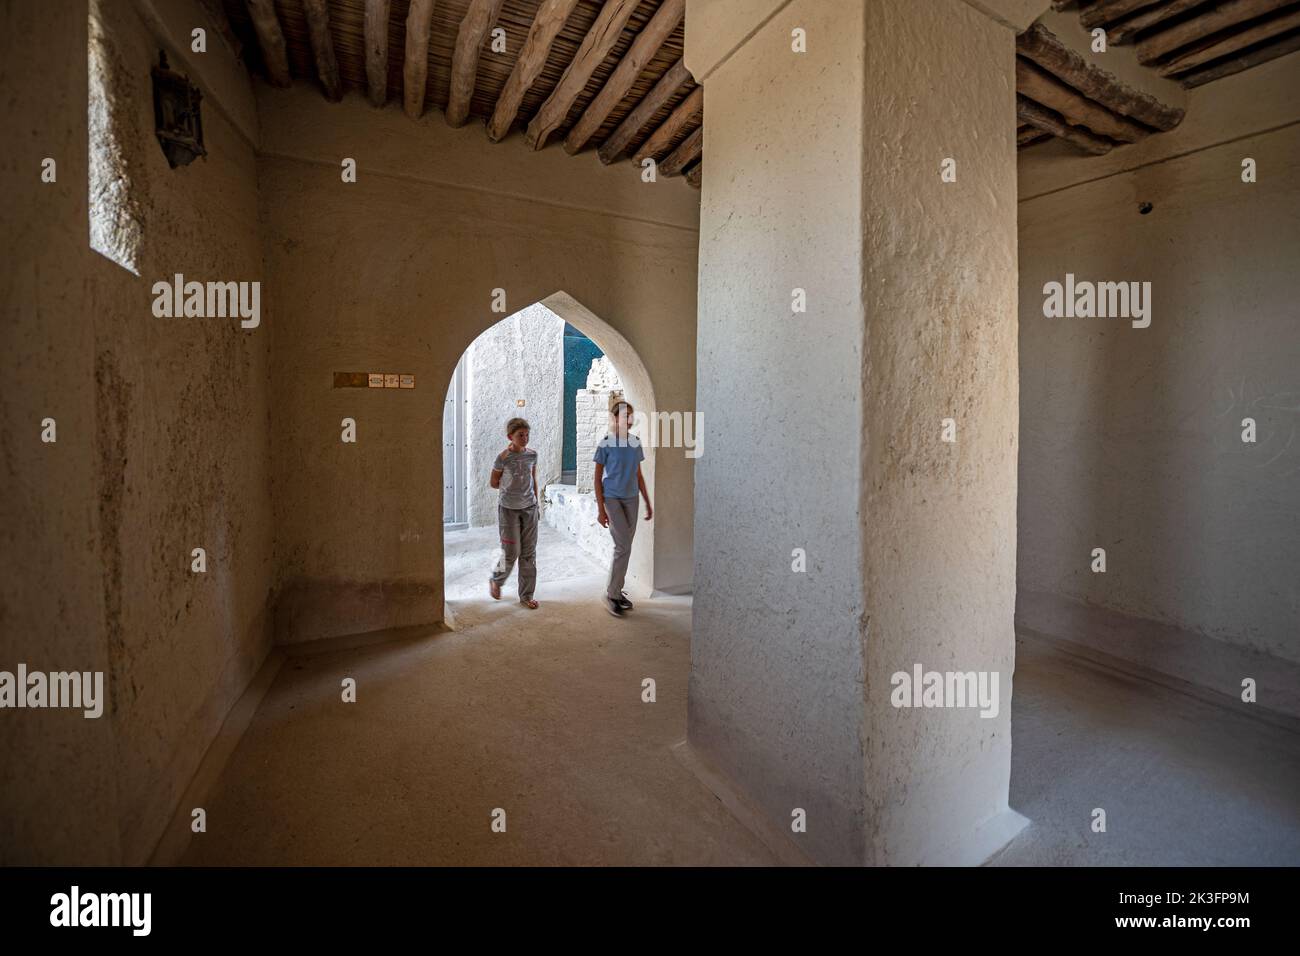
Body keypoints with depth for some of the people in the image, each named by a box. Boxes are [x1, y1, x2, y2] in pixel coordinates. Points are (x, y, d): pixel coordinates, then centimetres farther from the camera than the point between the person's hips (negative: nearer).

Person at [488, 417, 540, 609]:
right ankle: (496, 580, 31)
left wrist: (536, 502, 12)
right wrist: (510, 486, 1)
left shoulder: (532, 455, 2)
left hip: (529, 507, 4)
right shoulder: (503, 458, -11)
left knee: (529, 552, 5)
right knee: (511, 552, 0)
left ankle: (526, 595, 16)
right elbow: (494, 483, 0)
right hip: (508, 509, -4)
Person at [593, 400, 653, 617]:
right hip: (612, 499, -5)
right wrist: (601, 509, -10)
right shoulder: (606, 443, -8)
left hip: (631, 499, 5)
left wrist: (648, 502, 12)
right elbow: (598, 478, -6)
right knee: (624, 546, -9)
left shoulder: (635, 442, 7)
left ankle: (617, 590, 24)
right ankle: (611, 594, 5)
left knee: (624, 547, 9)